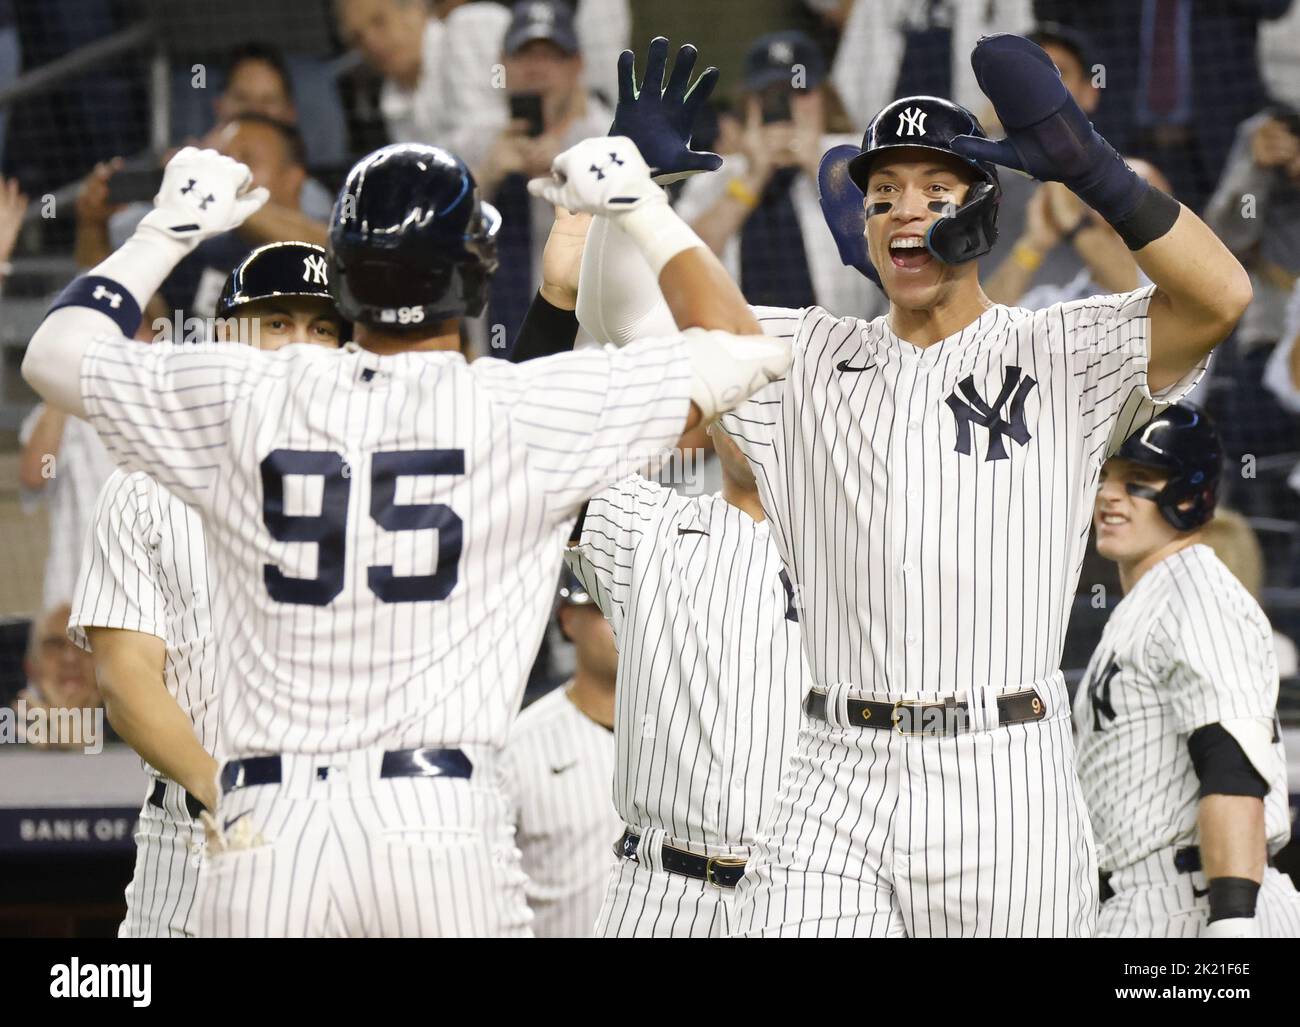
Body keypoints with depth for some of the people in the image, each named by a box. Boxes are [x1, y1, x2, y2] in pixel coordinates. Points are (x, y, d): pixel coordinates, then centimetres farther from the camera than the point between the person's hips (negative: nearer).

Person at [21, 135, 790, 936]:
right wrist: (645, 209, 20)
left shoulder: (244, 400, 6)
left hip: (265, 837, 2)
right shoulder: (526, 412, -1)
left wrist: (170, 228, 33)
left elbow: (56, 352, 23)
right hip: (440, 821, -2)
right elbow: (746, 351, 9)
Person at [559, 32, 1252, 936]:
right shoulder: (809, 359, 14)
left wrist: (1090, 168, -26)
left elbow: (1222, 297, -14)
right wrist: (632, 176, -4)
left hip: (1004, 787, -2)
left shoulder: (1061, 357, 3)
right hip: (837, 785, 3)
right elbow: (623, 310, 14)